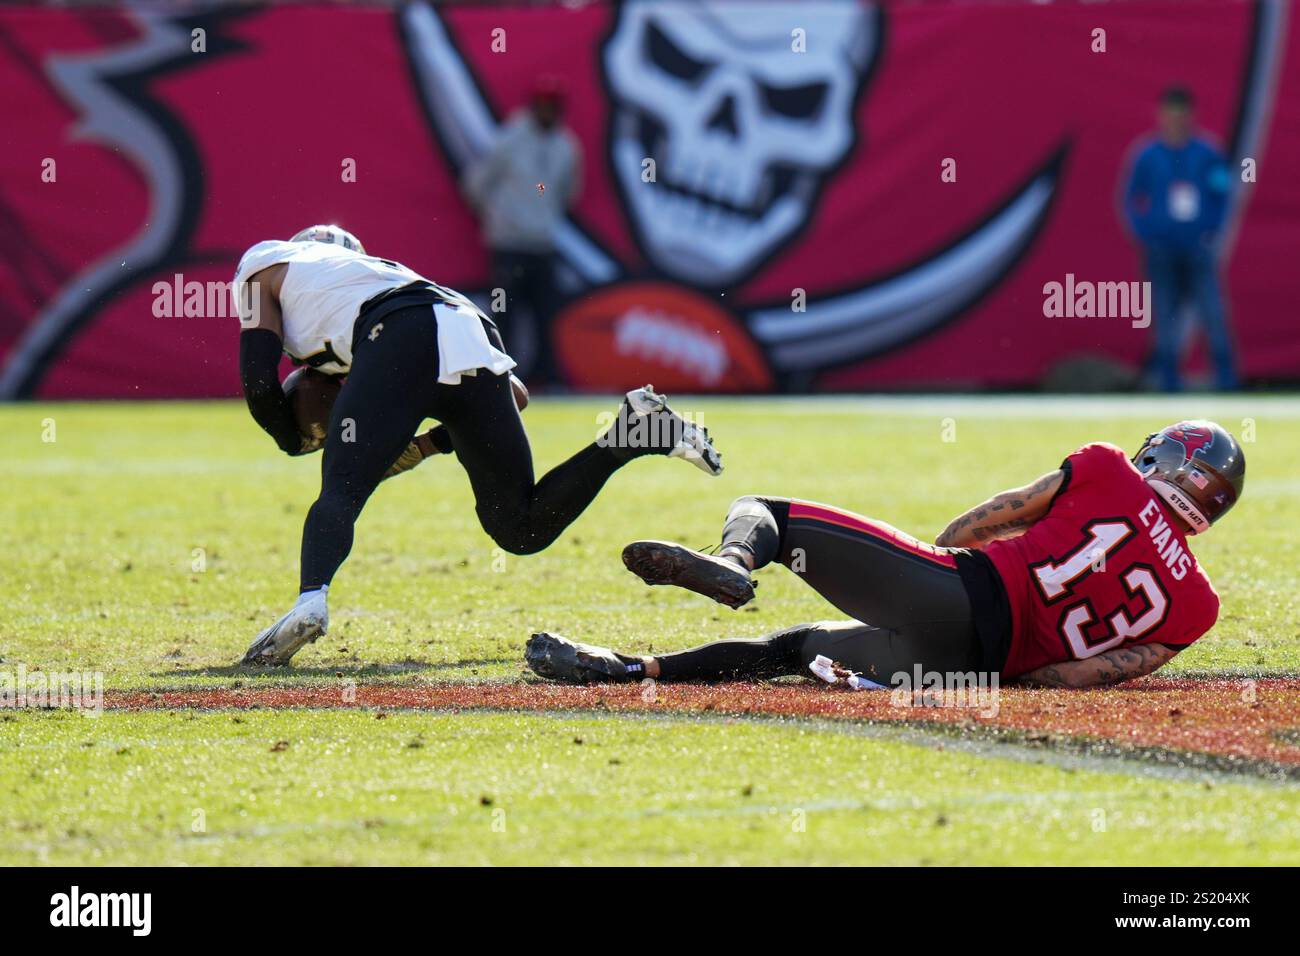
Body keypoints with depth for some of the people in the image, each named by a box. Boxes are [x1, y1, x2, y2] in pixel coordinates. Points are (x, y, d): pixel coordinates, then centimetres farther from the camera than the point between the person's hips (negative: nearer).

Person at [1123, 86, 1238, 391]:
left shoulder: (1207, 154, 0)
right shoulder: (1148, 157, 0)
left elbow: (1221, 196, 9)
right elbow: (1131, 200, 8)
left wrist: (1211, 229, -1)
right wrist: (1145, 233, -2)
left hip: (1198, 248, 0)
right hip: (1160, 249, 1)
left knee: (1212, 310, -7)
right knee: (1165, 313, 3)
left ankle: (1226, 374, -3)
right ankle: (1168, 376, 11)